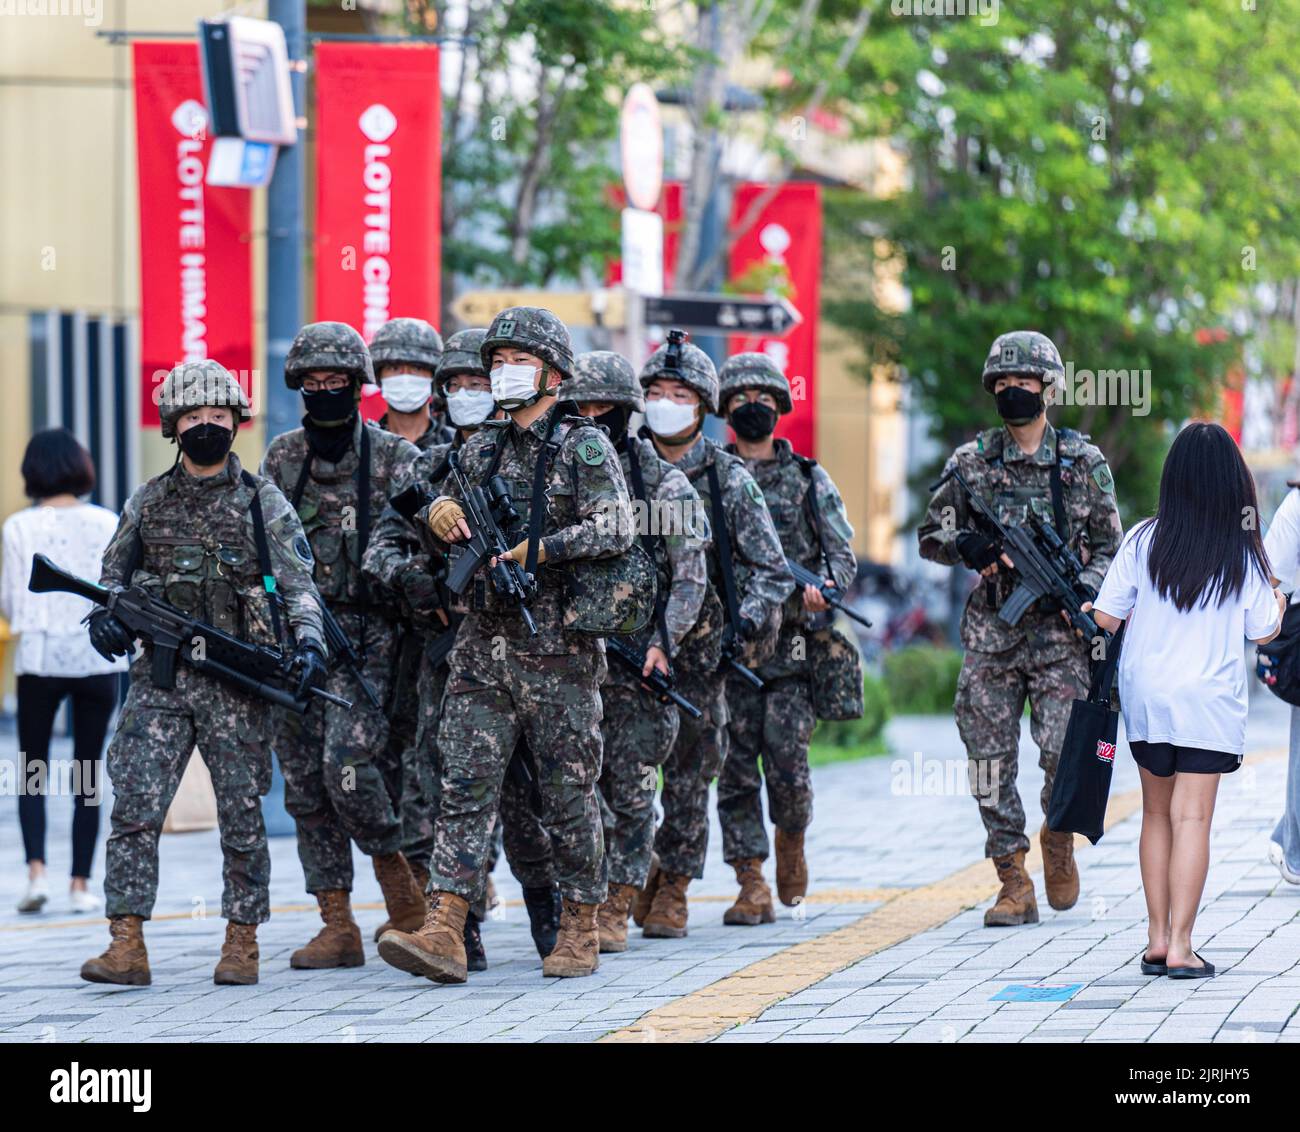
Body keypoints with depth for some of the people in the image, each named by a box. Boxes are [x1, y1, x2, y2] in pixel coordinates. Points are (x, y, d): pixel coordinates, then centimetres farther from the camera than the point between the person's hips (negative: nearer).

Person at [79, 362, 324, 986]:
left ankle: (242, 940, 12)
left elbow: (298, 584, -2)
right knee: (134, 806, -8)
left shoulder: (263, 502, 4)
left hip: (239, 682, -2)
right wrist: (106, 616, -1)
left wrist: (308, 641, -19)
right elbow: (113, 576, 20)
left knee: (241, 813, 2)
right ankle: (127, 946, -9)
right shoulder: (147, 503, 12)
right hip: (160, 677, 2)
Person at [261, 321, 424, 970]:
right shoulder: (281, 458, 12)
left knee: (348, 763, -18)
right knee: (306, 783, 2)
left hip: (365, 633, -4)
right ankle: (337, 928, 7)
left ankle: (399, 883, 5)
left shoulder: (394, 458, 1)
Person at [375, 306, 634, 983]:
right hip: (483, 644, 5)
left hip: (559, 648, -5)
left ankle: (580, 928, 14)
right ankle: (444, 933, -11)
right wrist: (440, 512, 2)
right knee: (463, 784, -5)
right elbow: (444, 517, 26)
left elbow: (614, 528, -13)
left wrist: (536, 552, -16)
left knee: (568, 792, 2)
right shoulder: (481, 450, 15)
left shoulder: (583, 447, -1)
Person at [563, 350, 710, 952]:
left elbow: (691, 576, -3)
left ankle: (615, 909, 8)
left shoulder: (665, 484, 1)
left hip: (638, 659, -2)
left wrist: (662, 642, -16)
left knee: (630, 788, 1)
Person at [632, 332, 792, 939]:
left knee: (689, 771, 4)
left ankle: (672, 887, 14)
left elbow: (771, 568, 0)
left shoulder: (729, 478, -2)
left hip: (698, 645, -1)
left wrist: (746, 623, -13)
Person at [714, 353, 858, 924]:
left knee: (788, 765, -8)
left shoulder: (809, 479, 10)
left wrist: (821, 588, -15)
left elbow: (842, 555, 6)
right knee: (736, 769, -3)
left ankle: (790, 840, 22)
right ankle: (752, 884, 1)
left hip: (794, 642, -1)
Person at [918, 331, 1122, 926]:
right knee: (990, 759, -2)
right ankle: (1014, 884, 5)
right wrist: (966, 546, -9)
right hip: (991, 631, 2)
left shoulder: (1084, 462, 6)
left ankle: (1059, 836, 16)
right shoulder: (971, 461, 8)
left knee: (1063, 749, -13)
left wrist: (1086, 592, -11)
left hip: (1059, 630, -2)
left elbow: (1110, 546, 7)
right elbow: (929, 535, 12)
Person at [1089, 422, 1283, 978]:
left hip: (1144, 696, 2)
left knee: (1157, 814, 14)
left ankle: (1157, 938, 13)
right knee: (1192, 819, -3)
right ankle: (1180, 947, -9)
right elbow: (1263, 632, -1)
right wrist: (1276, 603, 20)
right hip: (1208, 702, -2)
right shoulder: (1242, 552, -8)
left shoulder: (1143, 540, -6)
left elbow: (1105, 617, -5)